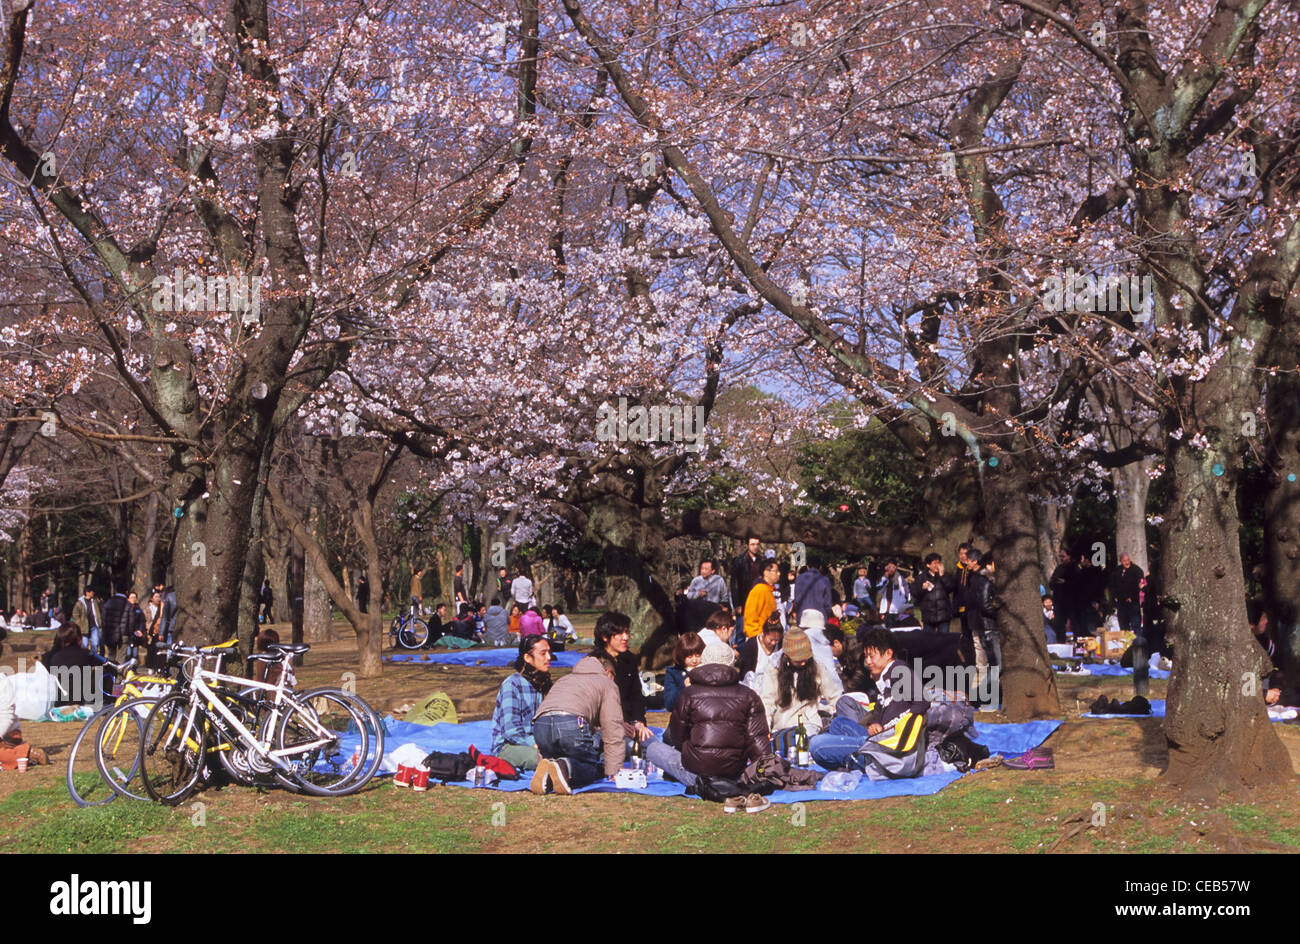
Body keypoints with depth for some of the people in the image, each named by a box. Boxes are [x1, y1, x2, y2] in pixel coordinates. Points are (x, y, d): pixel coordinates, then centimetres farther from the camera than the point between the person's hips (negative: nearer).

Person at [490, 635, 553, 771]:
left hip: (538, 742, 6)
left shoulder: (548, 685, 13)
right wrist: (536, 744, -23)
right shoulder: (512, 684, -10)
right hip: (507, 746, -6)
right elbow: (510, 730, -17)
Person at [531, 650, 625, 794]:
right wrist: (614, 771, 11)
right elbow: (612, 728, 14)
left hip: (539, 724, 5)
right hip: (571, 723, -5)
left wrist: (542, 758, 40)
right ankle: (567, 768, -20)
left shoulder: (564, 680, 42)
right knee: (595, 768, 12)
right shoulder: (607, 683, 25)